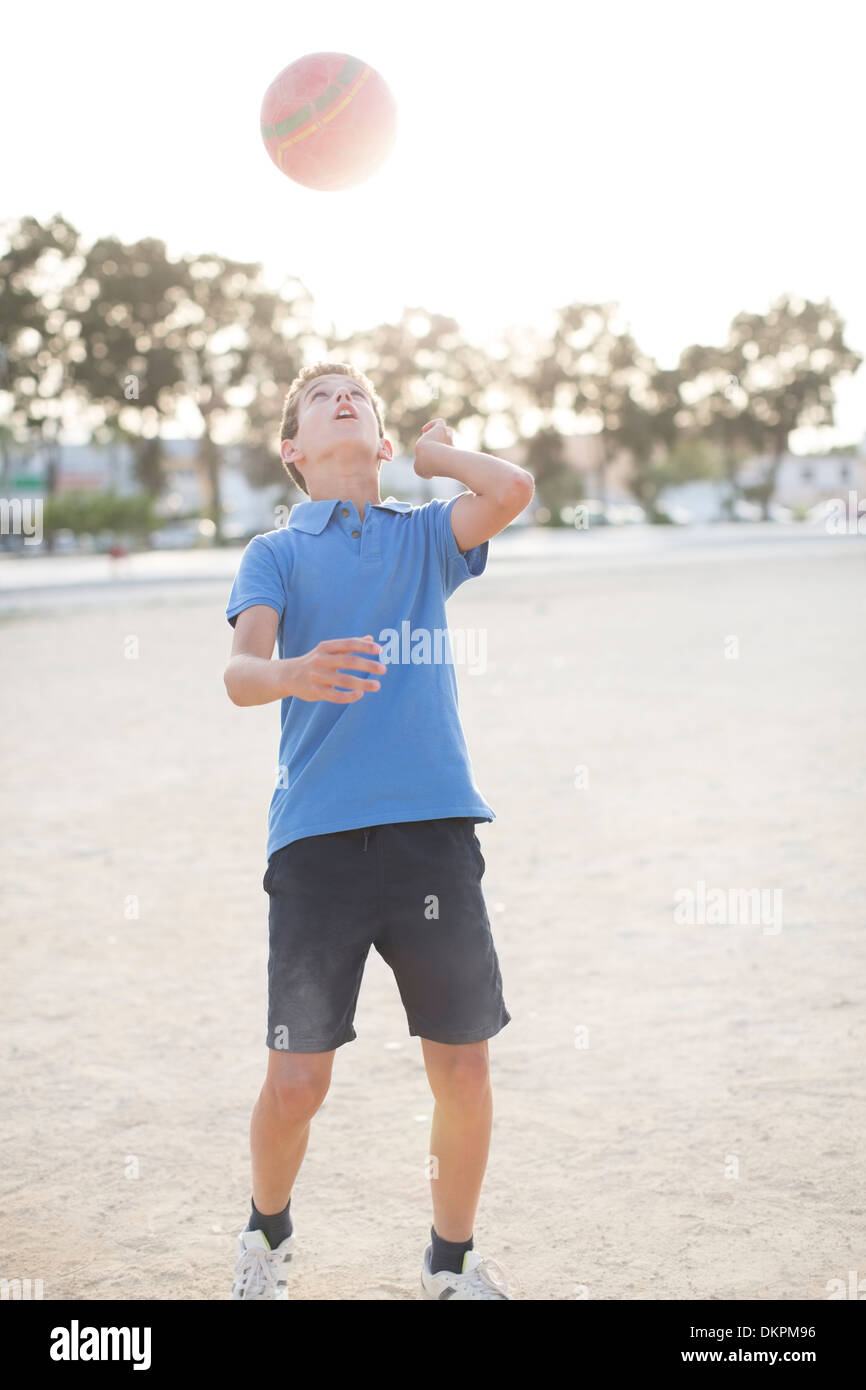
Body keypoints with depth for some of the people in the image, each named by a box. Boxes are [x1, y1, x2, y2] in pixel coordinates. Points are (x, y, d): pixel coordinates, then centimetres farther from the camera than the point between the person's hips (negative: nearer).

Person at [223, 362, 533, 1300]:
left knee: (463, 1071, 2)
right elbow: (239, 668, -7)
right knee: (296, 1081, -2)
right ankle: (267, 1235, 28)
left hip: (435, 826, 2)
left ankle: (454, 1259, 26)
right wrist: (290, 674, -31)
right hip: (318, 835, -1)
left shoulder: (425, 534, 16)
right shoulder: (275, 552, 11)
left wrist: (435, 449, 13)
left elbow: (513, 491, -5)